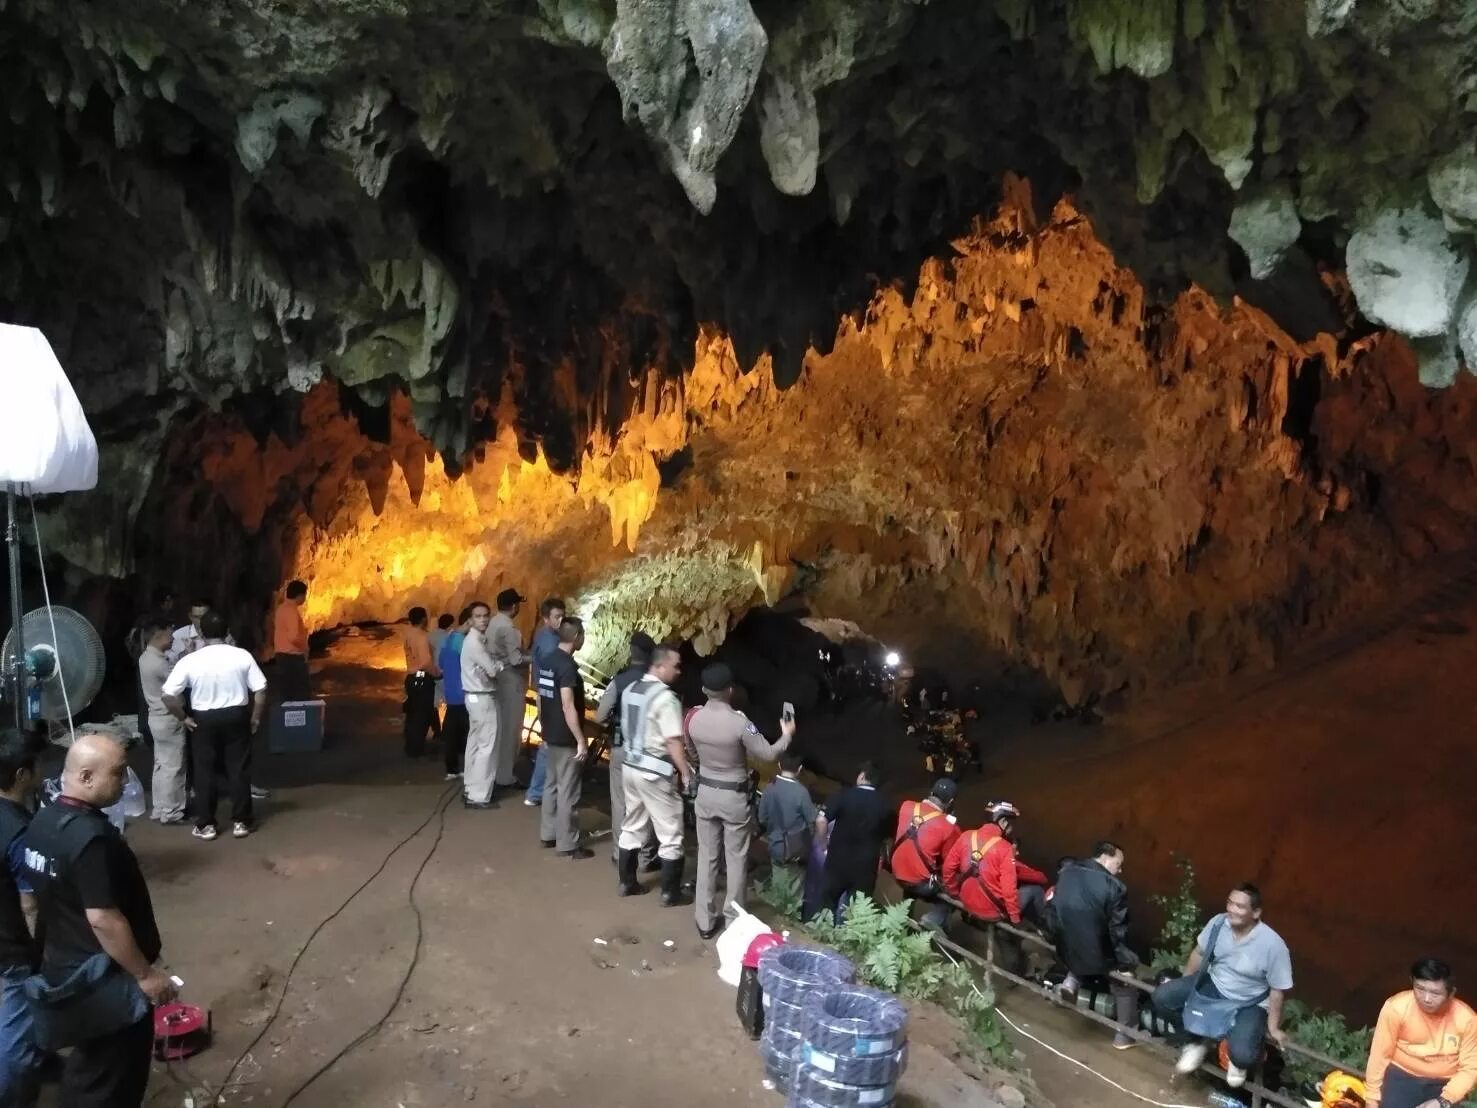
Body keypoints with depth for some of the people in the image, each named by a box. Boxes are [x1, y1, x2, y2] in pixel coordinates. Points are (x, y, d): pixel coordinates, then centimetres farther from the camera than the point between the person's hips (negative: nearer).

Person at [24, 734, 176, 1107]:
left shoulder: (43, 821, 2)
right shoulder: (91, 837, -28)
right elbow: (103, 919, -27)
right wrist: (145, 973, -18)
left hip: (64, 968, 9)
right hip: (106, 980, -9)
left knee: (88, 1065, 25)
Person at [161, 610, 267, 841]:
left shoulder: (190, 660, -11)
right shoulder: (242, 656, -9)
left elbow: (169, 696, -14)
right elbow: (260, 690, -9)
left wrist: (183, 718, 0)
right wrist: (255, 717, 4)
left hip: (204, 719, -1)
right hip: (237, 716, 1)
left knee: (204, 772, 11)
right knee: (239, 770, 9)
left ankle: (205, 825, 17)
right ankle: (240, 822, 15)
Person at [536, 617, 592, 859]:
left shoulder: (546, 661, 6)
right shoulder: (567, 666, -21)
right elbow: (568, 708, -24)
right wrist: (581, 741, -20)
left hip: (551, 735, 9)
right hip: (566, 738, -9)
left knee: (552, 784, 18)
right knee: (567, 791, -1)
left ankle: (547, 834, 27)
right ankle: (568, 844, 6)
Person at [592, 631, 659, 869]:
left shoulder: (618, 681, -10)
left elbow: (599, 717, -9)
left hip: (621, 748, 1)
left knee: (620, 802, 12)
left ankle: (620, 853, 20)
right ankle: (646, 857, 15)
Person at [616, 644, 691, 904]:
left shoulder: (630, 690, 6)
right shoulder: (665, 698, -20)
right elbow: (673, 742, -22)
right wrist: (686, 773, -16)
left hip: (631, 766, 8)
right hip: (655, 772, -8)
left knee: (632, 827, 20)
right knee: (670, 834, 4)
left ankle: (626, 882, 29)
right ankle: (670, 892, 11)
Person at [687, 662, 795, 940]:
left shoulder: (694, 719, -9)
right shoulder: (739, 722, -24)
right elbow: (767, 754, -13)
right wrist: (787, 735, 4)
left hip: (705, 792, 4)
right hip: (734, 796, -4)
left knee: (707, 857, 14)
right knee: (736, 858, 11)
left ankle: (705, 921, 22)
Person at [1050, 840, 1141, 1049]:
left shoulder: (1066, 872, -4)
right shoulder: (1114, 886, -22)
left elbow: (1053, 909, 6)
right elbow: (1117, 931, -18)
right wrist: (1125, 960, -4)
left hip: (1067, 950, 5)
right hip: (1098, 955, -5)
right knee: (1125, 987, 22)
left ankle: (1072, 981, 15)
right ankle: (1126, 1035, 32)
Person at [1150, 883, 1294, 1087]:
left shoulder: (1272, 944, -27)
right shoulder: (1218, 923, -15)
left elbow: (1277, 990, -15)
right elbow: (1199, 953, 4)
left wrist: (1273, 1027, -8)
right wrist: (1183, 988, 13)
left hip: (1249, 1004, -4)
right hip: (1213, 986, 4)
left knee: (1243, 1054, -29)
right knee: (1162, 997, -14)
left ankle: (1238, 1063, 13)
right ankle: (1193, 1043, 11)